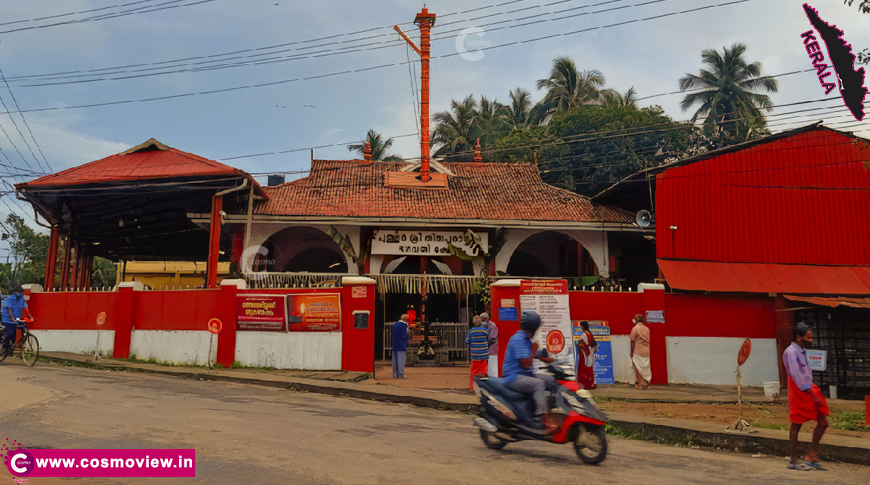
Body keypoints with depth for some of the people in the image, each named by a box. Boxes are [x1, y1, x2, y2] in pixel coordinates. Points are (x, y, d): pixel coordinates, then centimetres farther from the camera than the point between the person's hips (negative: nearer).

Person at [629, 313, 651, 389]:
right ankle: (646, 385, 12)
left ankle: (639, 385, 2)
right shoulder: (647, 328, 9)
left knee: (638, 369, 1)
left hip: (638, 352, -5)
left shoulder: (635, 328, -8)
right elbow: (648, 340, 14)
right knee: (646, 368, 10)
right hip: (646, 352, 5)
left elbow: (633, 342, -8)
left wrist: (632, 352, -2)